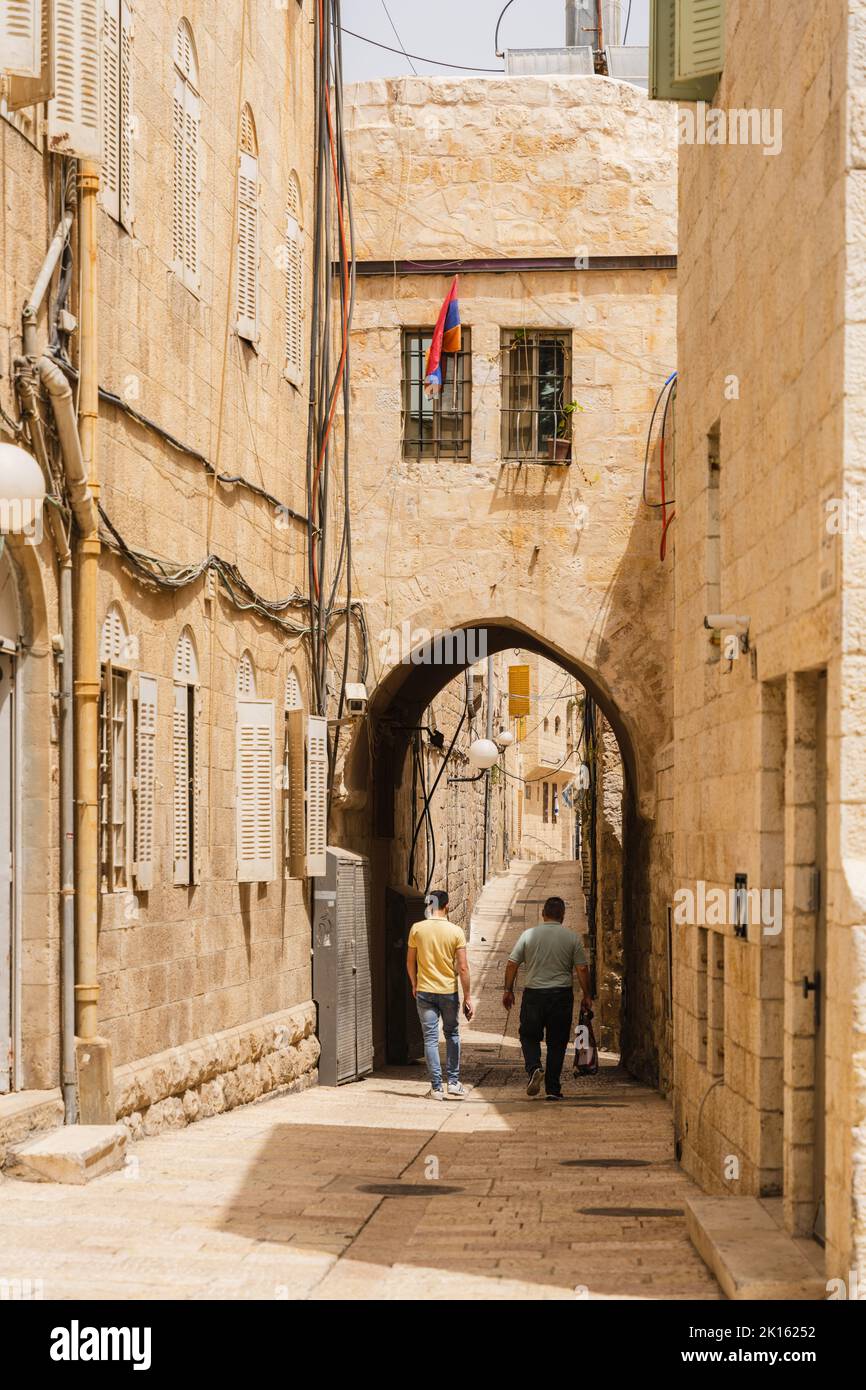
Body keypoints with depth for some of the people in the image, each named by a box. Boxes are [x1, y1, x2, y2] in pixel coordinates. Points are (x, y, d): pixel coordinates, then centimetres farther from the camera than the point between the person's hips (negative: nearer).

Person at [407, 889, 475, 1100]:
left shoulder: (417, 929, -4)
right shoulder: (455, 932, -7)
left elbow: (410, 962, 4)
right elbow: (462, 968, -8)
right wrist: (468, 997, -3)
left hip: (425, 990, 0)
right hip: (449, 991, 0)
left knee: (430, 1039, 3)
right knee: (452, 1034, 17)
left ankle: (436, 1087, 2)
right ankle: (454, 1082, 14)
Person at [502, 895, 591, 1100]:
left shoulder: (528, 935, 0)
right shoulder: (573, 938, -1)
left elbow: (512, 964, 2)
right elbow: (582, 969, -2)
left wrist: (508, 990, 12)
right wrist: (587, 995, 8)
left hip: (533, 994, 0)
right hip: (562, 995, 0)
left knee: (529, 1036, 14)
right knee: (557, 1043, 8)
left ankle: (533, 1067, -14)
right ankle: (553, 1089, 7)